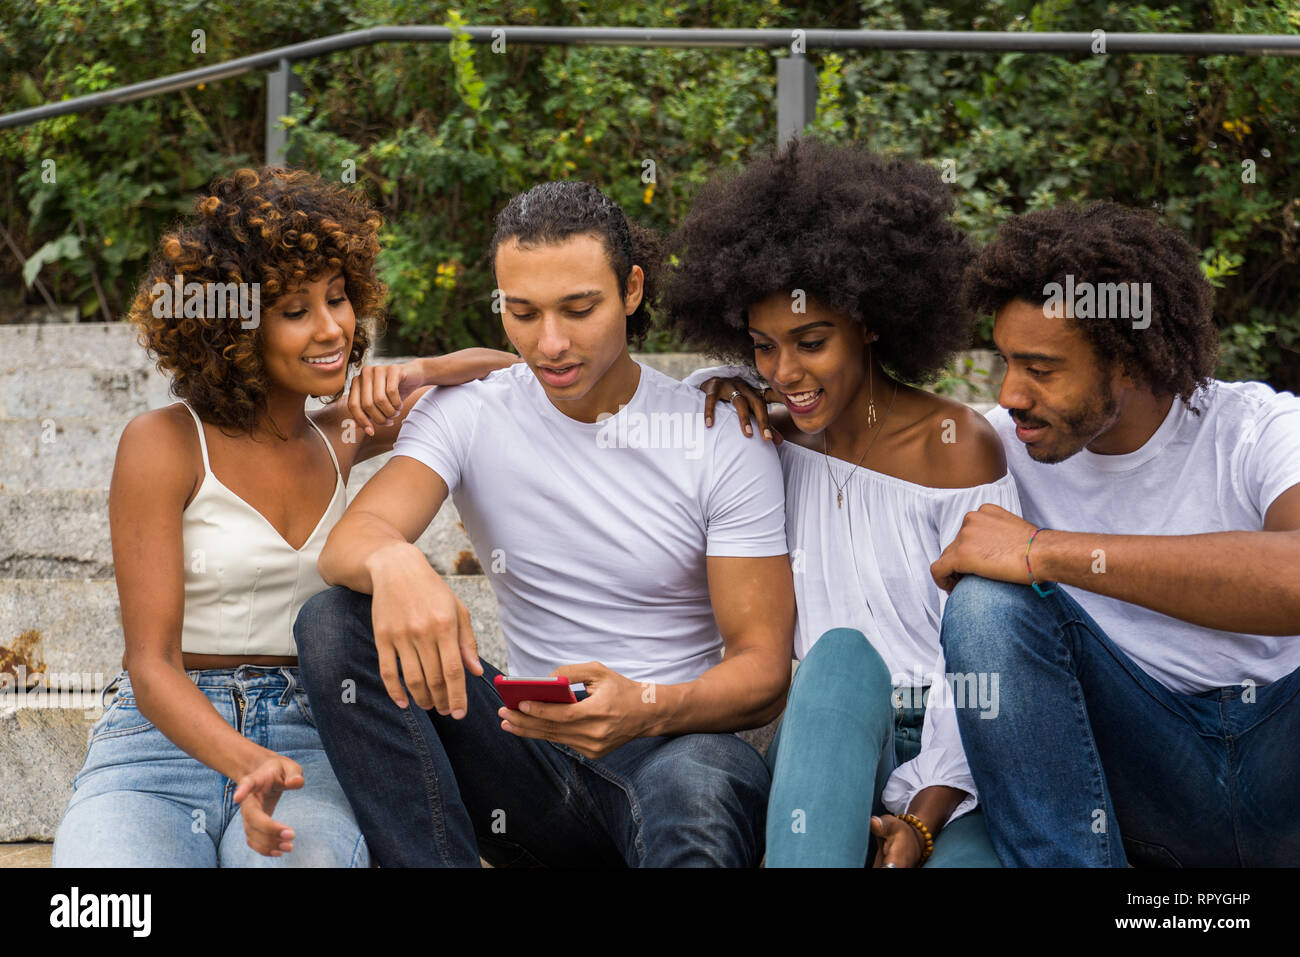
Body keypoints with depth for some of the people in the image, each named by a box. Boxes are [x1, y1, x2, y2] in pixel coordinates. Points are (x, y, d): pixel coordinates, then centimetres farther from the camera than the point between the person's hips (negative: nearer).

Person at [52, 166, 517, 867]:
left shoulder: (338, 439, 11)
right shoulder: (164, 445, -5)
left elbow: (500, 369, 24)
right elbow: (151, 665, -10)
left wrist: (408, 376, 1)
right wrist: (250, 764, -29)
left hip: (305, 743, 3)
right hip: (162, 740, -3)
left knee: (307, 858, -35)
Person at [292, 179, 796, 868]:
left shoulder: (722, 438, -4)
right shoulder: (466, 413, 2)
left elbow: (764, 670, -8)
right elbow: (346, 543, -16)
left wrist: (649, 707, -30)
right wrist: (393, 561, -43)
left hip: (679, 740, -4)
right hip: (532, 756, 4)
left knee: (694, 786, -42)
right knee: (335, 620, -19)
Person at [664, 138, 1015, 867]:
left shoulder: (958, 446, -7)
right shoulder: (782, 437, 8)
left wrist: (924, 817, -22)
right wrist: (721, 391, 2)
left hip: (948, 755, -3)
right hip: (828, 734, 3)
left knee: (961, 855, -38)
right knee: (842, 654, -34)